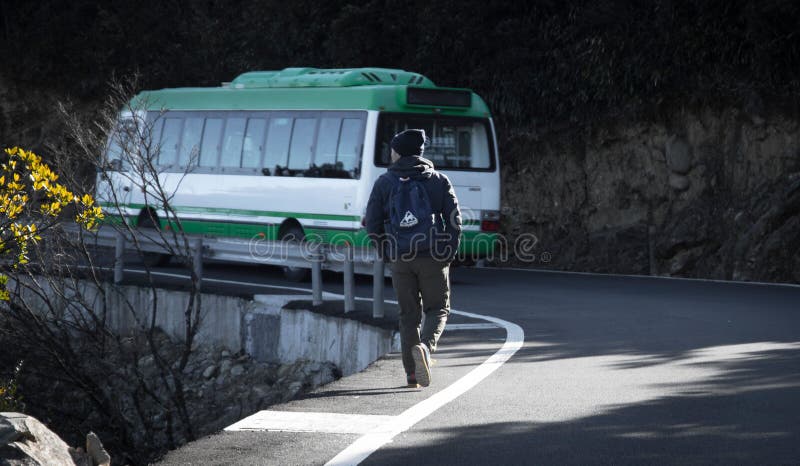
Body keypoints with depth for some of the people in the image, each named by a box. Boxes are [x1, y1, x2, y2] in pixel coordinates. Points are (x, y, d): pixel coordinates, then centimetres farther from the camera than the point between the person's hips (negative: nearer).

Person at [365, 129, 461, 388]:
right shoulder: (439, 180, 3)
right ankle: (426, 346, -19)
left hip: (400, 259, 1)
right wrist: (449, 252, 5)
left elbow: (372, 224, 1)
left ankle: (412, 373, 7)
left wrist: (386, 253, 11)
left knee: (409, 313, 11)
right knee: (438, 308, 11)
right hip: (433, 258, -1)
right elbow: (454, 220, -1)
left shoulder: (385, 182, 3)